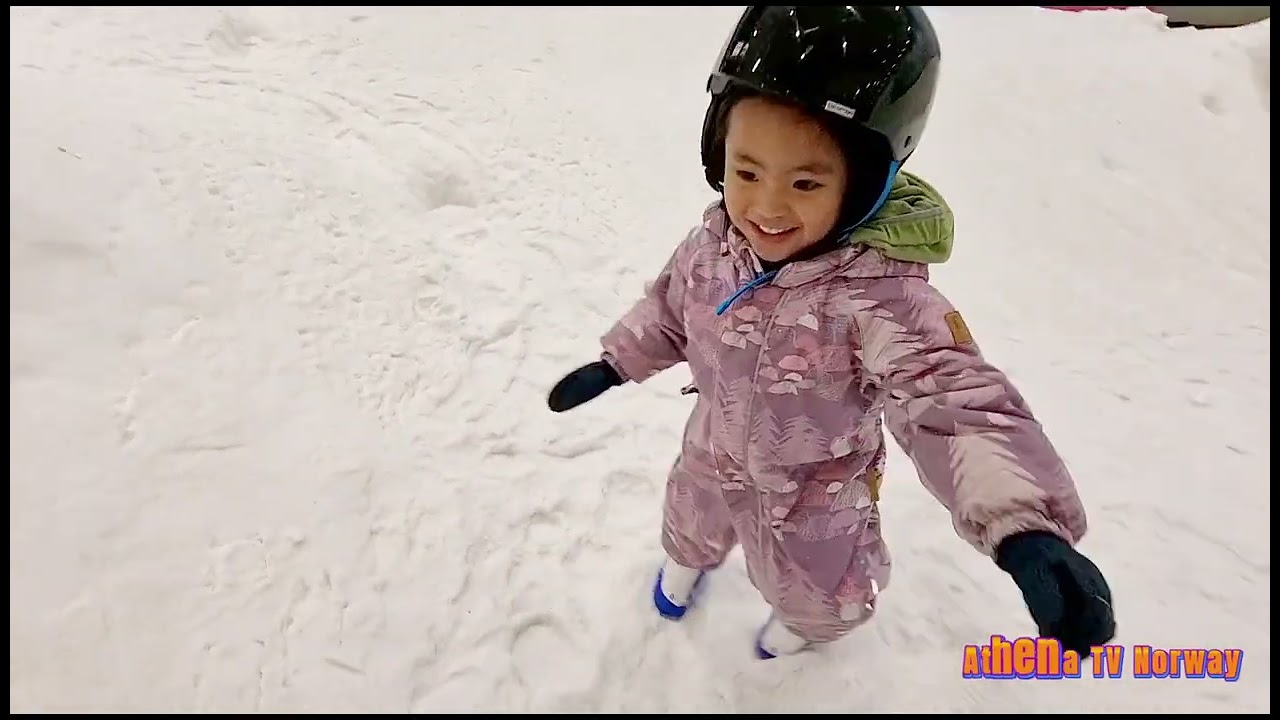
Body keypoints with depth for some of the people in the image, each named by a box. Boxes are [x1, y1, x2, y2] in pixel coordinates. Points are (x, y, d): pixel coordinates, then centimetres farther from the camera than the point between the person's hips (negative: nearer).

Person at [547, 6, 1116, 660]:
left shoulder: (878, 293, -37)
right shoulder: (715, 243, -20)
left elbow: (955, 401, -44)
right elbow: (672, 305, 0)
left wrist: (1026, 528, -57)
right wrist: (613, 364, 3)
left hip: (814, 494, -4)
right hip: (712, 455, 5)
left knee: (809, 586, 25)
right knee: (690, 515, 34)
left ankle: (807, 619, 64)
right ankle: (689, 555, 73)